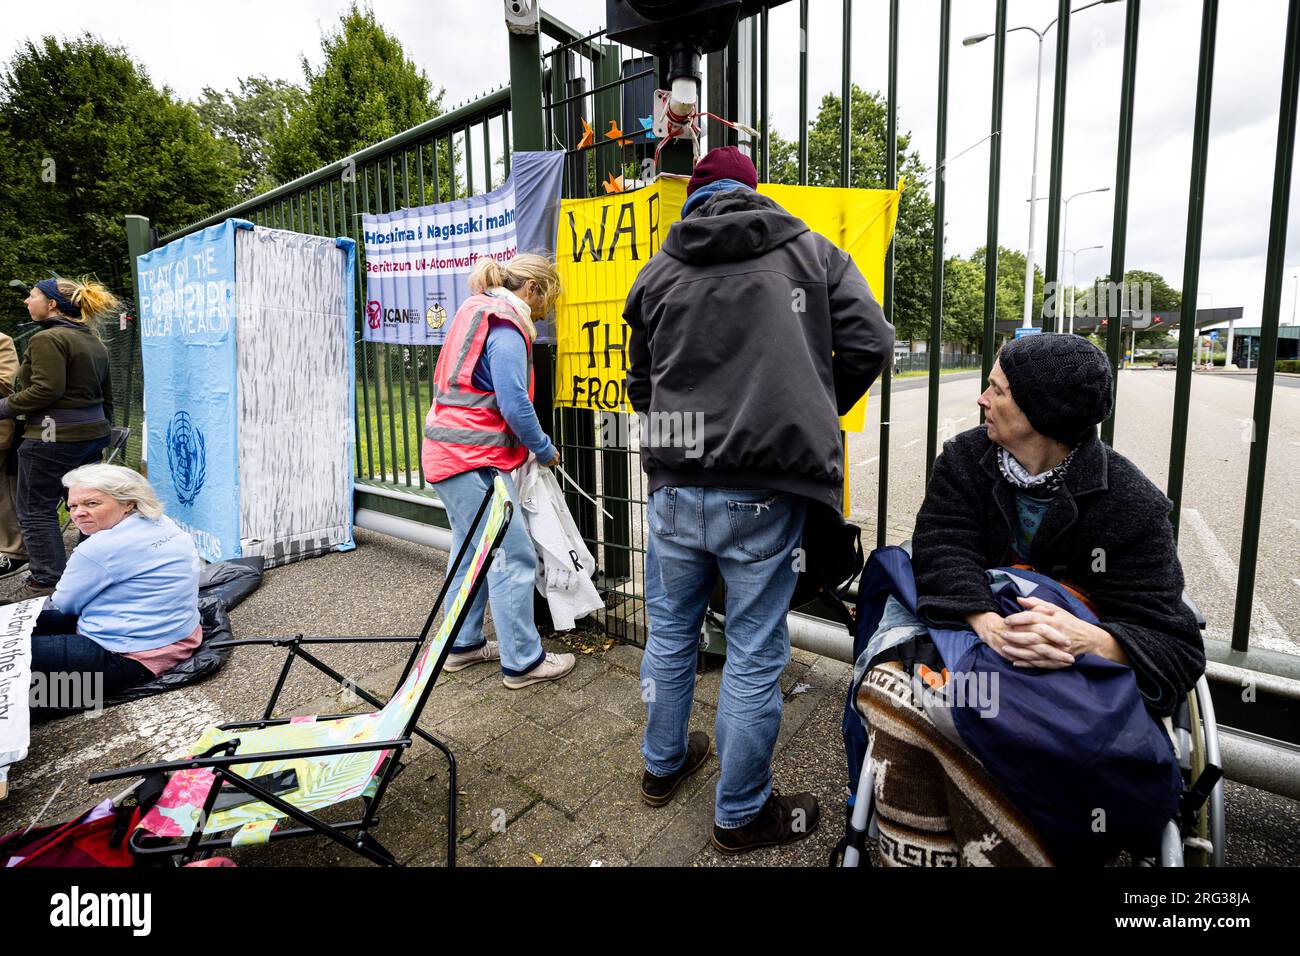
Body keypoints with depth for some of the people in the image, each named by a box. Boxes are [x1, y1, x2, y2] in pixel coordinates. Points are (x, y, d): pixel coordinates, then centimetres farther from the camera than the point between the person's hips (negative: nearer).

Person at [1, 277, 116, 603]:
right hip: (92, 434, 9)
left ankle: (46, 581, 4)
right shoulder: (93, 341, 15)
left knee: (36, 510, 1)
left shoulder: (48, 338, -13)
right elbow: (106, 395, 19)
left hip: (54, 438, -9)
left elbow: (46, 389, -21)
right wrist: (102, 427, 24)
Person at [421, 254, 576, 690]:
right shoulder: (504, 328, -14)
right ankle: (522, 662, 7)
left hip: (448, 452, 11)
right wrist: (545, 450, -3)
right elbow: (515, 405, -19)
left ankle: (463, 645, 30)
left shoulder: (476, 311, 18)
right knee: (513, 557, -3)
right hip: (474, 459, -11)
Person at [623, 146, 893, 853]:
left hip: (675, 484, 3)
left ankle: (663, 765, 42)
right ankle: (741, 814, 27)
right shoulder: (812, 252, 7)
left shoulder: (658, 270, 10)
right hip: (764, 490, -2)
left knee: (670, 632, 20)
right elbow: (869, 344, 1)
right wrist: (809, 420, 15)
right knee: (754, 654, 9)